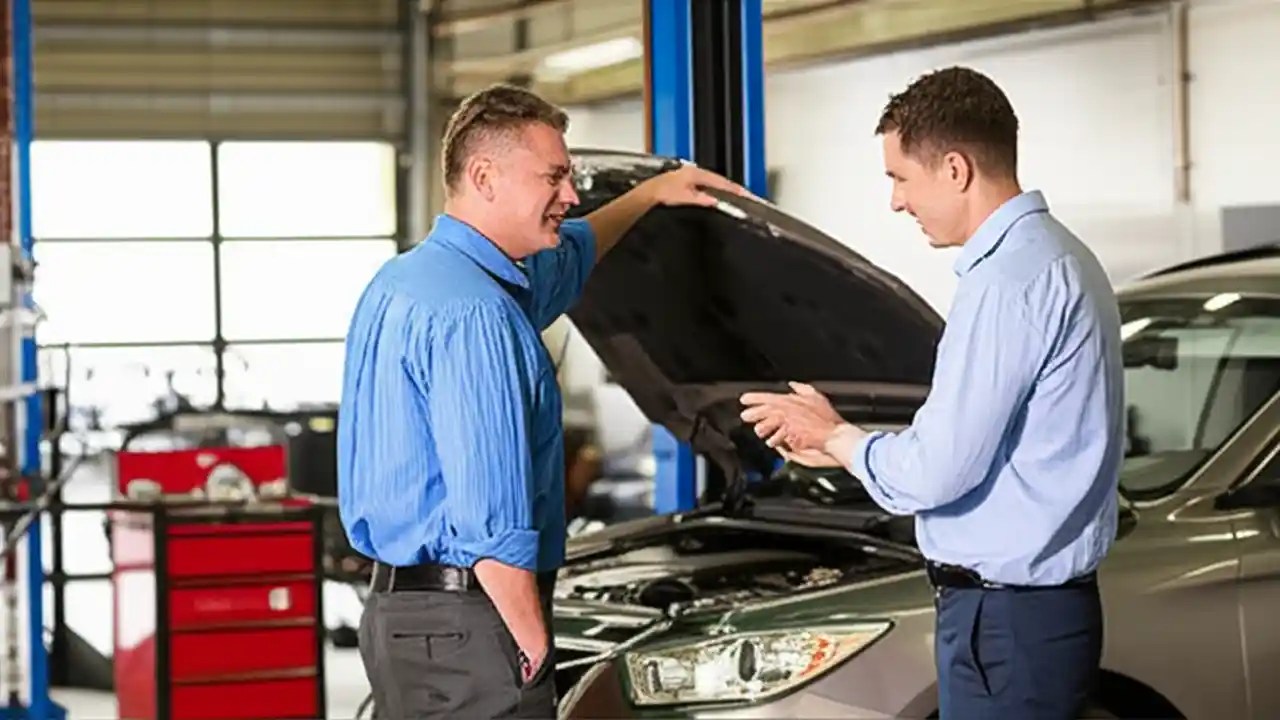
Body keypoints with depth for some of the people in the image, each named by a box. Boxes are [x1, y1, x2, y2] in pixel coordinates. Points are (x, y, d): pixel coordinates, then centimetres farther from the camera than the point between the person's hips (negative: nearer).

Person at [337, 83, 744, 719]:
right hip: (464, 623, -10)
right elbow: (490, 519, -23)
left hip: (397, 609, 10)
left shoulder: (402, 281, 15)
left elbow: (562, 262, 37)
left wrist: (650, 195, 39)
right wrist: (534, 644, -16)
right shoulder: (472, 314, -18)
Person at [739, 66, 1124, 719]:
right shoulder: (1054, 257, 13)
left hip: (1006, 620, -10)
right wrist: (845, 443, 15)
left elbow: (936, 472, -21)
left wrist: (833, 435, -3)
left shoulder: (1011, 280, -20)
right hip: (1041, 603, 10)